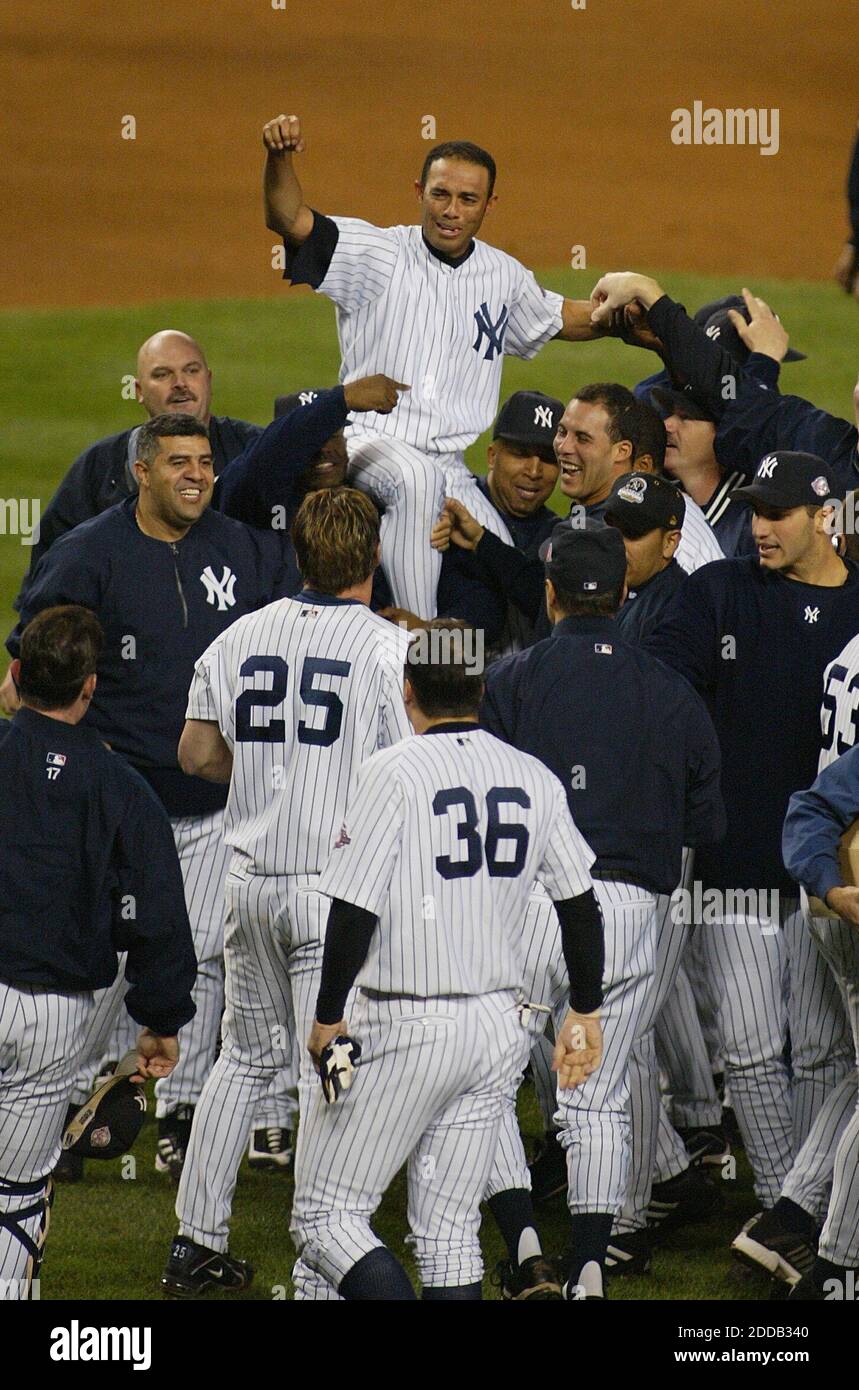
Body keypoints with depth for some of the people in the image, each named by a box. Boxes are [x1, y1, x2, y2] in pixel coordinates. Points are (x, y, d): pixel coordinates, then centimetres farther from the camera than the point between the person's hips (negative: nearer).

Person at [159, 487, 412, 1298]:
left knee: (245, 1056, 20)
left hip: (250, 875, 5)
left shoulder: (242, 637, 3)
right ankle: (318, 1275, -4)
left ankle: (197, 1244, 24)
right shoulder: (391, 650, -12)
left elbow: (197, 754, 12)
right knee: (331, 1076, -2)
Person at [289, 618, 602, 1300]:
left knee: (326, 1216, -1)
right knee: (450, 1233, 12)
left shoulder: (394, 771, -11)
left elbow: (355, 911, -15)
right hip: (500, 1026, 6)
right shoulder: (534, 778, 6)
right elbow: (580, 903, 13)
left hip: (407, 1028, -6)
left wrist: (327, 1019, -4)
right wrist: (585, 1012, 24)